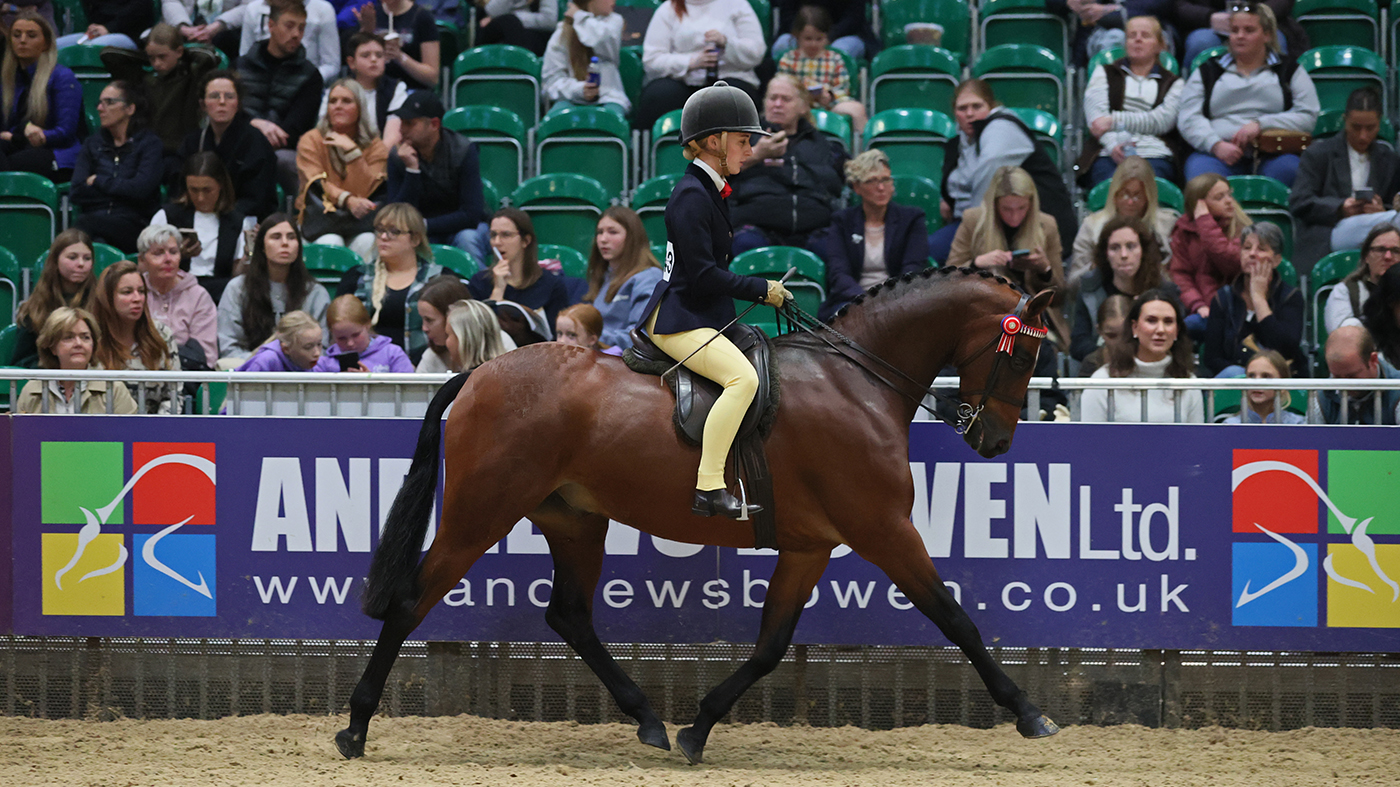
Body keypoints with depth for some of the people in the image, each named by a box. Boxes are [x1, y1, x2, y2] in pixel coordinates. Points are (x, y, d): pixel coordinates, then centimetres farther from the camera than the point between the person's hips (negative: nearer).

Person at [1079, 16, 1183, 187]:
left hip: (1155, 155, 0)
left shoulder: (1173, 84, 24)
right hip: (1108, 153, 0)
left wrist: (1114, 121, -8)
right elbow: (1096, 114, 7)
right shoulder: (1105, 74, 26)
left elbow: (1163, 121, 3)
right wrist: (1113, 145, -15)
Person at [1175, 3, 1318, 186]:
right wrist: (1216, 145, -11)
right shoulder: (1208, 71, 23)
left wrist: (1260, 124, -9)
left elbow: (1308, 116, 6)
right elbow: (1188, 118, 10)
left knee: (1287, 170, -37)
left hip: (1272, 155, -1)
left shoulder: (1289, 71, 19)